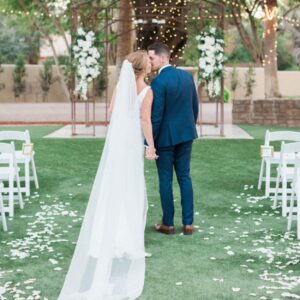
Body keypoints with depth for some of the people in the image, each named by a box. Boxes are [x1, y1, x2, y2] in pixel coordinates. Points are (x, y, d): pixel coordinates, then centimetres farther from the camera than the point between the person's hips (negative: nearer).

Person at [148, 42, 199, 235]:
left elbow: (156, 116, -19)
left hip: (165, 137, -6)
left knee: (165, 180, 5)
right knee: (185, 177, 11)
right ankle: (188, 223, 13)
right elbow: (195, 106, 9)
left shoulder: (158, 82, -18)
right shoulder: (187, 76, 3)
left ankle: (168, 224, 13)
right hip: (185, 134, 6)